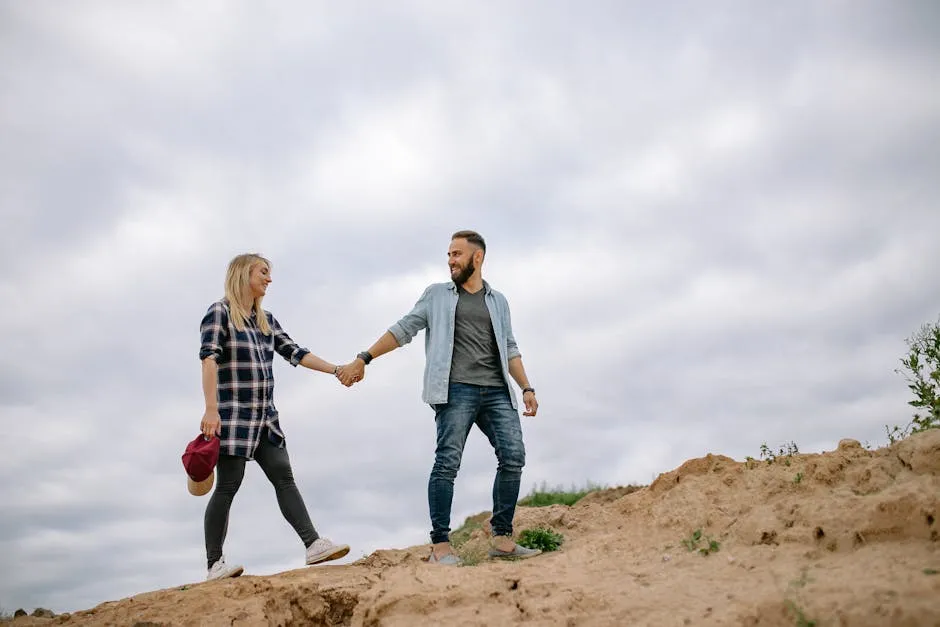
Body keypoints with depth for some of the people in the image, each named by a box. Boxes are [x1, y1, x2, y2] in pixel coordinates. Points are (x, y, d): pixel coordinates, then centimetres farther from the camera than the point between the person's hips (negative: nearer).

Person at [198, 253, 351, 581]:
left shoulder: (265, 319, 18)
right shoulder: (219, 312, -3)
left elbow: (295, 353, 16)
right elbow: (209, 359, -13)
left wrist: (335, 370, 8)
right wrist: (211, 409, -23)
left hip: (265, 417, 7)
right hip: (232, 415, -6)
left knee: (284, 477, -3)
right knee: (228, 486, -4)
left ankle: (313, 545, -9)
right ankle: (215, 564, 3)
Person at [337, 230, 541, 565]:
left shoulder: (498, 301, 21)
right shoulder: (437, 294, 15)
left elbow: (509, 349, 21)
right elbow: (403, 330, 12)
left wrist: (526, 388, 10)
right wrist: (363, 359, 5)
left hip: (497, 392, 3)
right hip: (456, 390, -3)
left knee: (513, 456, -8)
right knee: (447, 462, -11)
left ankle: (502, 539, 0)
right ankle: (440, 546, -8)